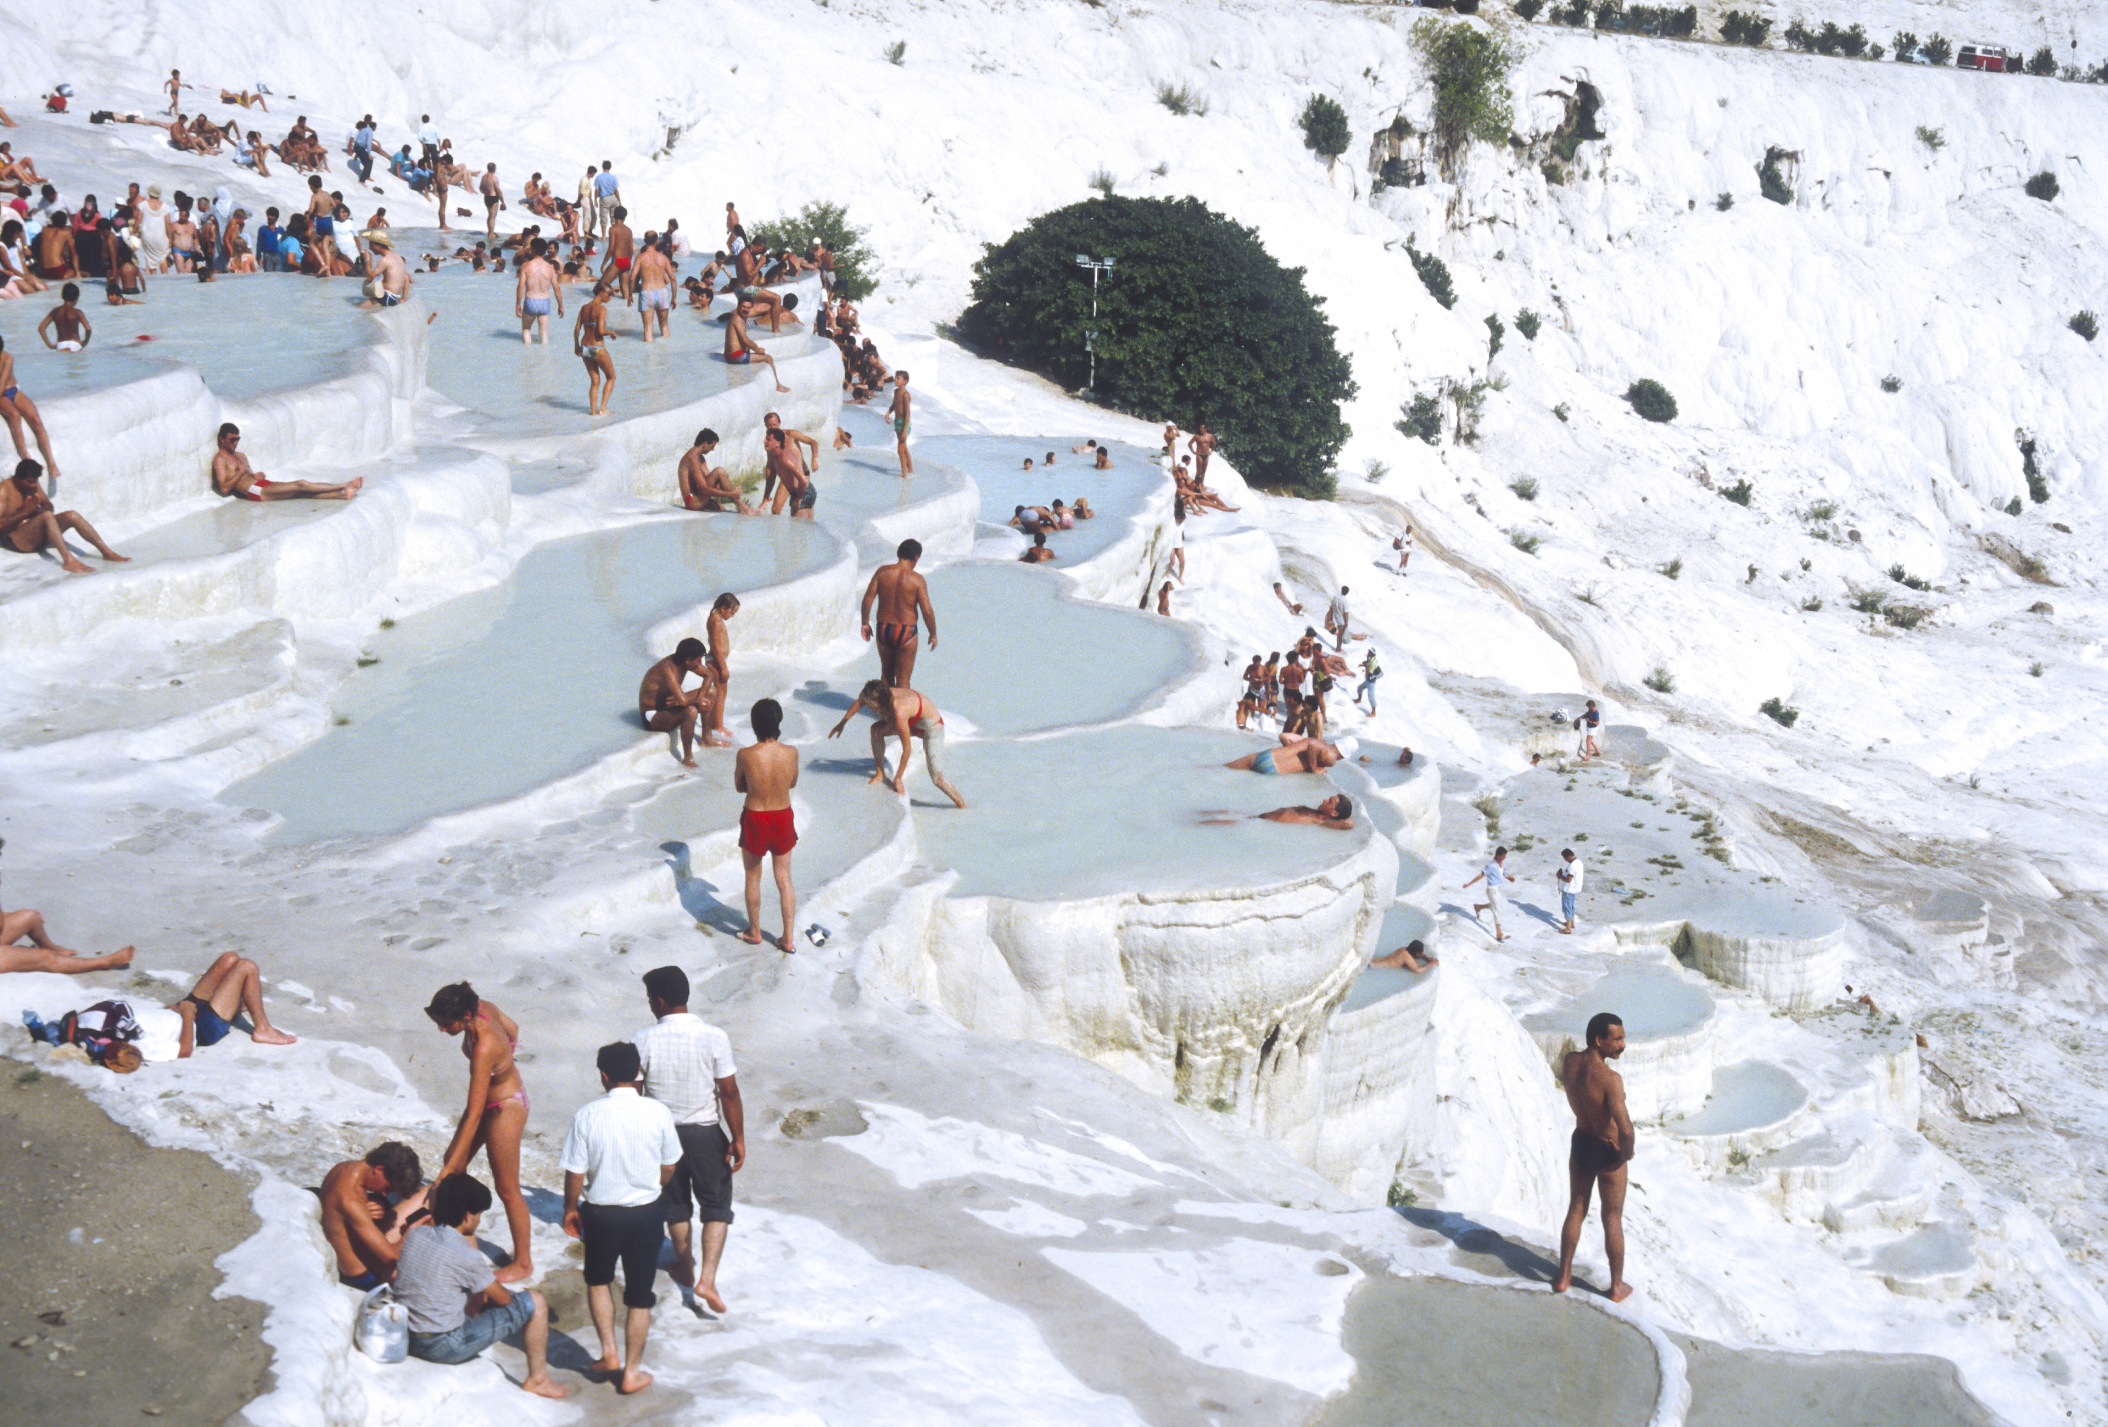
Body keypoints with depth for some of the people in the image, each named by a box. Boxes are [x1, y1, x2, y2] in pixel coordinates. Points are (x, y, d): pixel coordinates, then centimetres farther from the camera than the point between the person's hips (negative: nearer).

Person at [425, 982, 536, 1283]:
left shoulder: (484, 1048, -38)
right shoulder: (482, 1008, -16)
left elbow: (474, 1116, -34)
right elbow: (512, 1030, 7)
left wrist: (449, 1170, -31)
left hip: (505, 1110, -9)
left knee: (507, 1189, 7)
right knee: (452, 1162, 17)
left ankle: (523, 1263, 25)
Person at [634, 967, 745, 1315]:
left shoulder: (643, 1040, -14)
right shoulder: (714, 1037, -16)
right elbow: (729, 1092, -12)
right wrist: (738, 1139, -2)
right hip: (706, 1133, -1)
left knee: (674, 1202, 22)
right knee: (717, 1205, 11)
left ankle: (686, 1267, 39)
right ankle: (707, 1278, -2)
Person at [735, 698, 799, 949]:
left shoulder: (746, 755, -22)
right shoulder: (791, 753, -15)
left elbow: (739, 787, -5)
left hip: (754, 820, -2)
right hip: (783, 818, 2)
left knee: (753, 878, 19)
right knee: (784, 879, 16)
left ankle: (754, 933, 33)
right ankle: (788, 938, 20)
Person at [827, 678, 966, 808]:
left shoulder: (899, 712, -39)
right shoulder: (885, 694, -18)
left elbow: (907, 749, -29)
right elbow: (859, 702, 7)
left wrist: (898, 778, -20)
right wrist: (842, 723, 16)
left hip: (932, 727, -9)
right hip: (914, 722, 9)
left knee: (937, 778, -15)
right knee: (876, 730, 2)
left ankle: (963, 807, 0)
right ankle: (880, 774, 16)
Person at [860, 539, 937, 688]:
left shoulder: (882, 572, -4)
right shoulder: (917, 580, -13)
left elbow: (867, 599, -4)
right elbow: (927, 611, -15)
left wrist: (865, 623, 8)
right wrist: (933, 634, -1)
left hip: (883, 630, 4)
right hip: (906, 633, -3)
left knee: (886, 674, 22)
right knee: (903, 679, 7)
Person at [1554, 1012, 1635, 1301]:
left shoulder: (1570, 1062, -12)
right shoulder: (1610, 1079, -33)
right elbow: (1626, 1130, -36)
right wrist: (1627, 1152, -15)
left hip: (1580, 1143, 5)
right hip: (1608, 1153, -5)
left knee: (1576, 1210, 22)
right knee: (1613, 1219, 13)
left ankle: (1563, 1276, 32)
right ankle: (1617, 1286, 27)